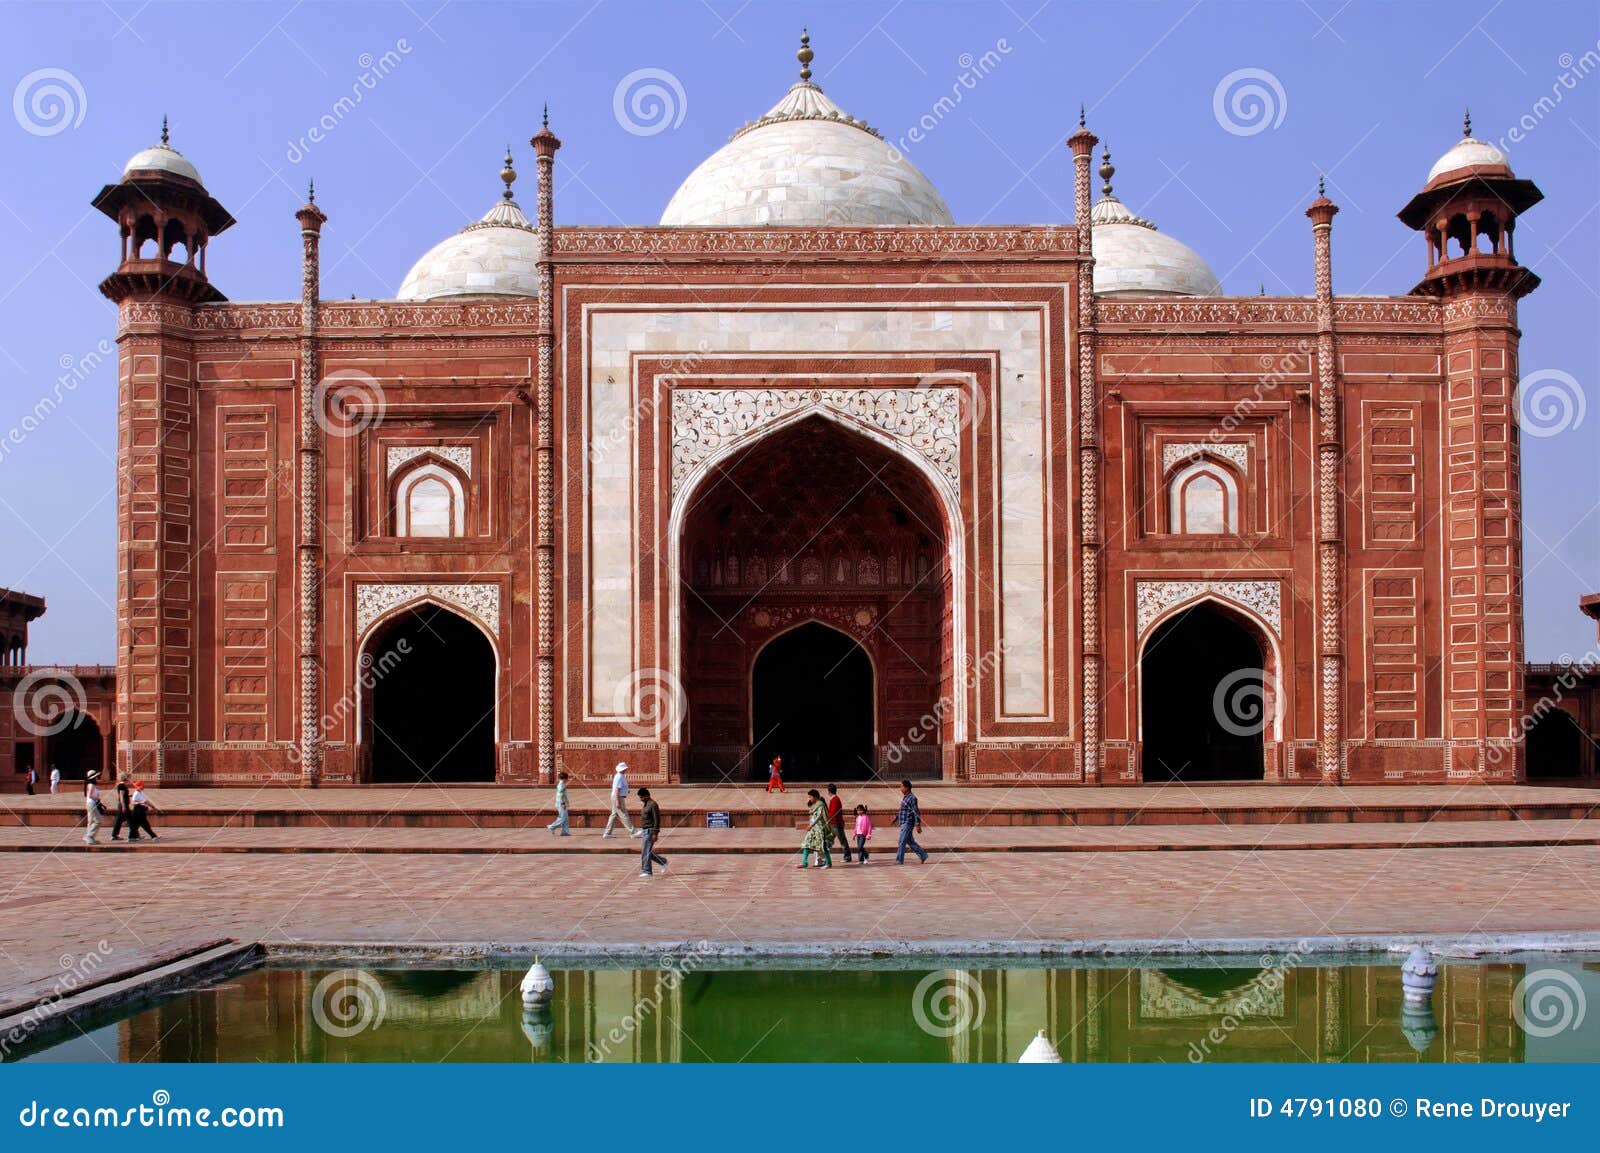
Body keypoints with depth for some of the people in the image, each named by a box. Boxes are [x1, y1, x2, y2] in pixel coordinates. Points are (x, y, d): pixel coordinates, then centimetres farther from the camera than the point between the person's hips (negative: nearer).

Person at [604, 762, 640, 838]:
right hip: (618, 798, -11)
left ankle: (607, 833, 13)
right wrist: (617, 802, -25)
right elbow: (616, 790, -23)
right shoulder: (619, 777, -18)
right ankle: (632, 832, -4)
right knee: (624, 815, -6)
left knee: (614, 815, 11)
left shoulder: (621, 776, 14)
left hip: (618, 798, 11)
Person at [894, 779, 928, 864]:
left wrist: (918, 825, -21)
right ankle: (923, 855, 20)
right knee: (910, 842, 13)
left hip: (908, 824, -10)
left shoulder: (912, 798, -15)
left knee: (902, 842, -8)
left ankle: (899, 860, -4)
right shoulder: (905, 797, 15)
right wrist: (896, 818, 23)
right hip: (903, 823, 10)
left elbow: (917, 812, -18)